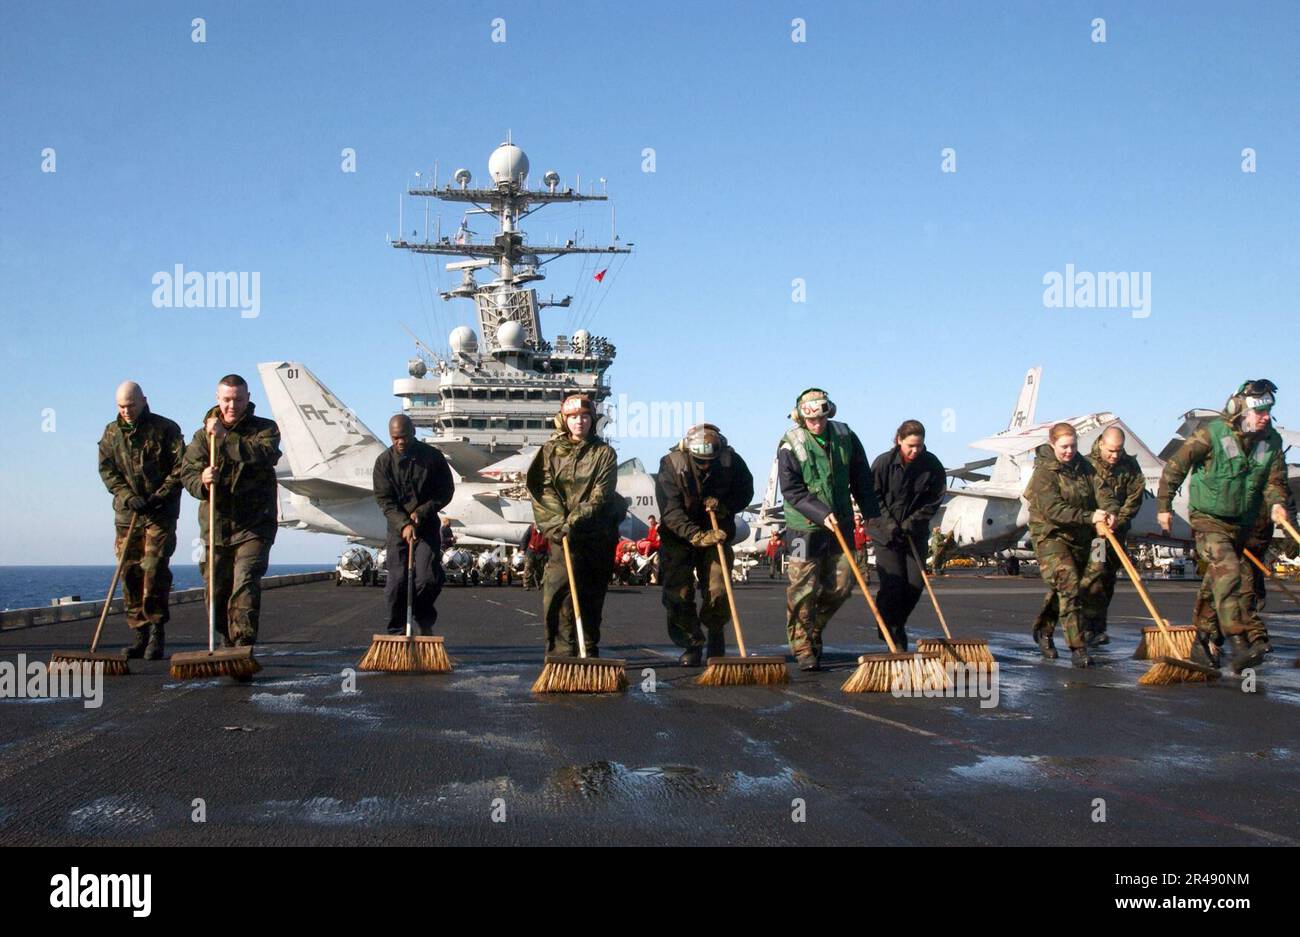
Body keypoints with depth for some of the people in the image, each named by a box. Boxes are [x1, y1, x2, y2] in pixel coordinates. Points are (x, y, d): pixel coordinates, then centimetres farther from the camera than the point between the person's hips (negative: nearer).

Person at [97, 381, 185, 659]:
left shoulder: (166, 429, -1)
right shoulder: (111, 433, 10)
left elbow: (181, 467, -4)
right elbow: (106, 470, 5)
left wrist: (160, 495, -14)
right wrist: (127, 496, -10)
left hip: (161, 513, -4)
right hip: (127, 513, 4)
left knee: (155, 568, -12)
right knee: (130, 572, 4)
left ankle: (157, 632, -4)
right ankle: (141, 633, 11)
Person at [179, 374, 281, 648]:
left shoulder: (265, 429, 2)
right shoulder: (203, 435, 10)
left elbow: (267, 455, -20)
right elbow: (187, 471, -2)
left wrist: (225, 438, -26)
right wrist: (202, 481, -26)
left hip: (253, 526, -3)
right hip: (215, 525, 4)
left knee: (245, 586, -18)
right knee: (217, 592, 9)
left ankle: (244, 645, -19)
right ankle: (228, 642, 28)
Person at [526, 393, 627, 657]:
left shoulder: (604, 452, 3)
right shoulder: (550, 450, 7)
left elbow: (601, 494, -7)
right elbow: (543, 489, -1)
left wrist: (575, 519, -19)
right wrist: (558, 523, -15)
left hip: (597, 534, 0)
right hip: (563, 535, 0)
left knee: (593, 595, 6)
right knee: (560, 591, -12)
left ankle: (589, 653, 17)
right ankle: (562, 653, -9)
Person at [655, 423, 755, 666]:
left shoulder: (731, 461, -12)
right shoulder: (671, 464, -20)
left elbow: (745, 492, 3)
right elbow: (670, 511, -25)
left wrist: (724, 506, -17)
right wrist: (696, 535, -38)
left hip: (716, 535, 1)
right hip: (678, 537, -1)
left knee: (718, 592, -6)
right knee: (678, 594, -5)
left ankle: (716, 633, 24)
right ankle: (692, 645, 12)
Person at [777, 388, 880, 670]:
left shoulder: (845, 437, 3)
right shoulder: (790, 445, -10)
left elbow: (861, 478, 11)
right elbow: (792, 491, -15)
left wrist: (871, 513, 8)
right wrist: (822, 514, -24)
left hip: (840, 525, 5)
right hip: (804, 528, -4)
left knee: (841, 585, 7)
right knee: (803, 590, -5)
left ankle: (813, 628, 30)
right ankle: (803, 649, 4)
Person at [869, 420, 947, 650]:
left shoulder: (932, 465, -5)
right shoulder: (884, 463, -11)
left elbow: (933, 501, -1)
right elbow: (873, 496, -6)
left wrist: (912, 522, -11)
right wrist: (888, 523, -16)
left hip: (915, 534, 3)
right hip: (886, 534, -3)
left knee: (916, 584, 1)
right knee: (892, 584, -10)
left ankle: (898, 623, 24)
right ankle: (890, 631, 6)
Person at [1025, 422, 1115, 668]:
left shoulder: (1082, 466, 8)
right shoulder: (1044, 472, -14)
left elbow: (1099, 489, -5)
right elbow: (1053, 509, -24)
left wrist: (1108, 512, -25)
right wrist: (1089, 517, -31)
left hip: (1080, 537, 7)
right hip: (1051, 536, -7)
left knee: (1061, 589, 16)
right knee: (1068, 585, -19)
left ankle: (1043, 631, 38)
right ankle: (1077, 648, -18)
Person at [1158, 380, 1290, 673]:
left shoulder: (1272, 441, 0)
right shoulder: (1211, 434, -15)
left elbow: (1275, 479, 7)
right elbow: (1175, 467, -9)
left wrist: (1276, 503, -15)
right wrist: (1164, 506, -7)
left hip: (1242, 525, 6)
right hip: (1209, 520, -5)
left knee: (1217, 583, 13)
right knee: (1228, 572, -23)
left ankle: (1202, 643, 26)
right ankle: (1242, 643, -29)